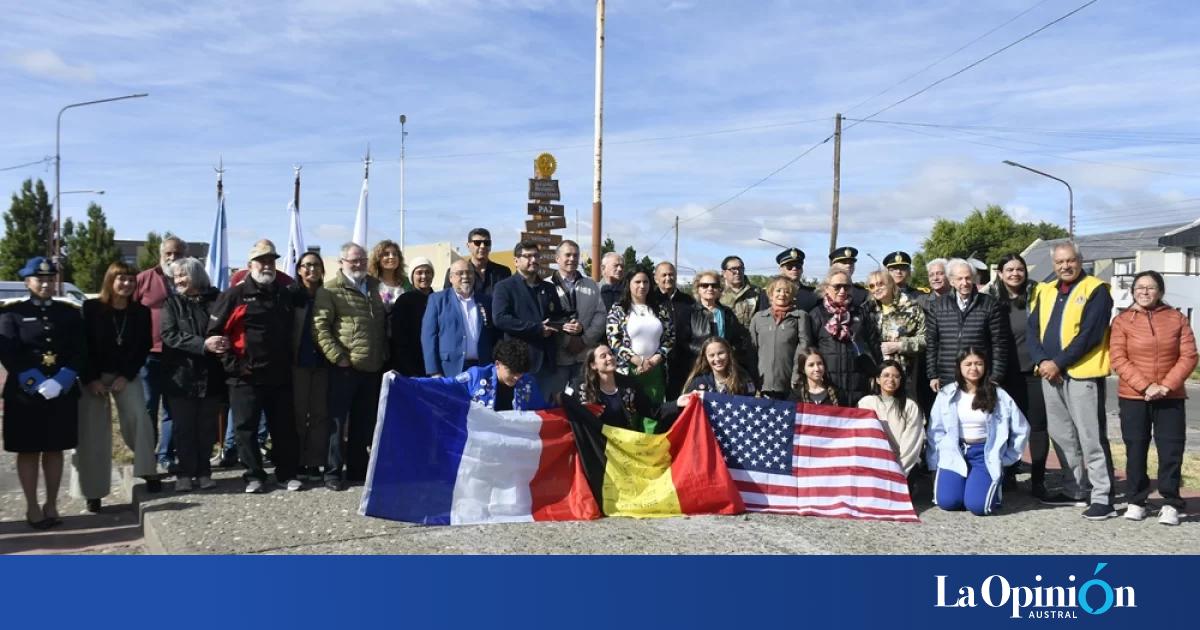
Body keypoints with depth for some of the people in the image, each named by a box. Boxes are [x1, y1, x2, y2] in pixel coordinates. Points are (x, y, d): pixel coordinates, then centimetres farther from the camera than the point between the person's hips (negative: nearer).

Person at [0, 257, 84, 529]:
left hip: (62, 393, 2)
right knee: (28, 451, 4)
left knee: (54, 450, 9)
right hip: (25, 393, -2)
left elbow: (78, 353, 1)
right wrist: (38, 383, -19)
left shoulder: (69, 313, 8)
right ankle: (32, 507, 14)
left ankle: (51, 505, 18)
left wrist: (60, 382, -15)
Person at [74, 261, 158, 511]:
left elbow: (144, 347, 1)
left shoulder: (141, 312, -1)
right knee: (93, 433, -3)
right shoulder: (91, 308, -7)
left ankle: (148, 472, -5)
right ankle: (93, 492, 4)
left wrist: (127, 376, -8)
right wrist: (91, 379, -13)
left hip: (126, 374, 1)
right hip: (93, 377, -1)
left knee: (139, 417, -18)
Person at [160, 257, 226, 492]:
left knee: (207, 427, 7)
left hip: (211, 376, 1)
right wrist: (203, 344, -21)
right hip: (182, 375, 0)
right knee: (184, 427, 5)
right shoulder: (172, 303, 4)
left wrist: (226, 343, -17)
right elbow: (169, 335, -8)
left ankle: (203, 472, 17)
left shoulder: (216, 299, 4)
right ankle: (185, 473, 13)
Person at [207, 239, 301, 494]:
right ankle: (254, 476, 13)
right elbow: (214, 331, -5)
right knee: (246, 427, 2)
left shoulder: (285, 295, 11)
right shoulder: (235, 295, -4)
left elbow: (292, 331, 22)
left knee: (284, 426, 8)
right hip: (245, 377, -3)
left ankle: (287, 474, 18)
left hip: (280, 376, 4)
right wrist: (232, 363, -9)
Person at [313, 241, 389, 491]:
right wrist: (337, 356, -16)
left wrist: (384, 355, 14)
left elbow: (383, 324, 23)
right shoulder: (330, 290, -4)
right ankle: (333, 472, 8)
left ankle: (357, 468, 23)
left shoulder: (373, 287, 16)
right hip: (345, 368, -6)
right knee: (338, 420, 1)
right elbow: (320, 327, -11)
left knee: (364, 422, 13)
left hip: (372, 368, 6)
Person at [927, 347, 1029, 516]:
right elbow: (935, 432, 3)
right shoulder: (946, 394, -1)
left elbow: (1022, 429, 7)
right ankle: (964, 482, 16)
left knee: (977, 505, -22)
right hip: (953, 453, 1)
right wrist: (934, 467, 1)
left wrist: (1006, 458, 4)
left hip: (985, 455, -1)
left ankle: (993, 486, 14)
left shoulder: (998, 395, -2)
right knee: (947, 501, -19)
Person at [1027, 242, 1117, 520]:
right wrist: (1041, 361, -8)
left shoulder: (1096, 290, -5)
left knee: (1091, 437, -6)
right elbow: (1033, 330, 9)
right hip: (1050, 373, 7)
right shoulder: (1045, 291, 14)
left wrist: (1058, 362, -16)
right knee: (1061, 435, 14)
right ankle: (1074, 489, 26)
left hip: (1082, 374, -7)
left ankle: (1103, 497, -2)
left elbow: (1089, 334, -14)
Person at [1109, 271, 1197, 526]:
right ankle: (1136, 501, 14)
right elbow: (1118, 359, -5)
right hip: (1132, 397, 0)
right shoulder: (1122, 321, 1)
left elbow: (1188, 356, 0)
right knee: (1135, 450, 4)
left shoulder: (1177, 319, 4)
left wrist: (1166, 386, -12)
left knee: (1171, 450, 0)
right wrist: (1145, 386, -16)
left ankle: (1171, 504, 9)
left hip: (1170, 398, 1)